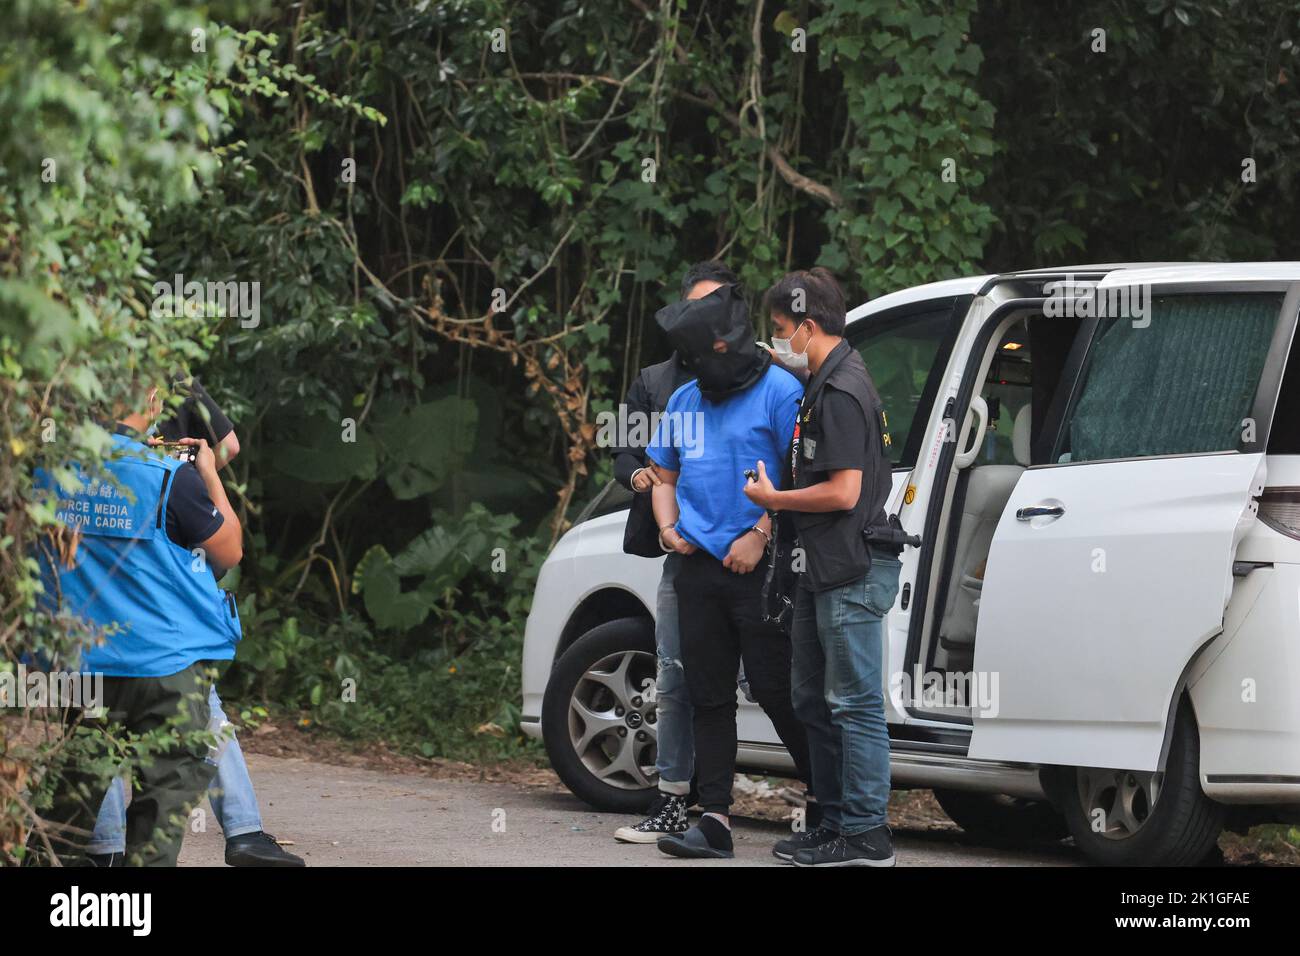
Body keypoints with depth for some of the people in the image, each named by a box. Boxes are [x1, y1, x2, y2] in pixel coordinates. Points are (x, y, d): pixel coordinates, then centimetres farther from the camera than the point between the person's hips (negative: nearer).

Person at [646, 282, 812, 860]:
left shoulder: (780, 393, -6)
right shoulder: (684, 401, 16)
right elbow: (665, 475, 27)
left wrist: (758, 536, -17)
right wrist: (668, 526, 8)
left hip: (758, 567, -7)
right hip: (698, 568, 7)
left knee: (773, 688, -8)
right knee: (708, 694, 4)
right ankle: (715, 821, 5)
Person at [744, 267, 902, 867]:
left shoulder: (840, 394, -16)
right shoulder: (825, 384, 15)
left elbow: (843, 492, -22)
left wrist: (773, 499, -10)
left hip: (851, 570, -11)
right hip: (826, 569, 11)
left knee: (854, 704, -7)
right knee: (814, 700, 16)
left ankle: (866, 835, -5)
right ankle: (835, 823, 23)